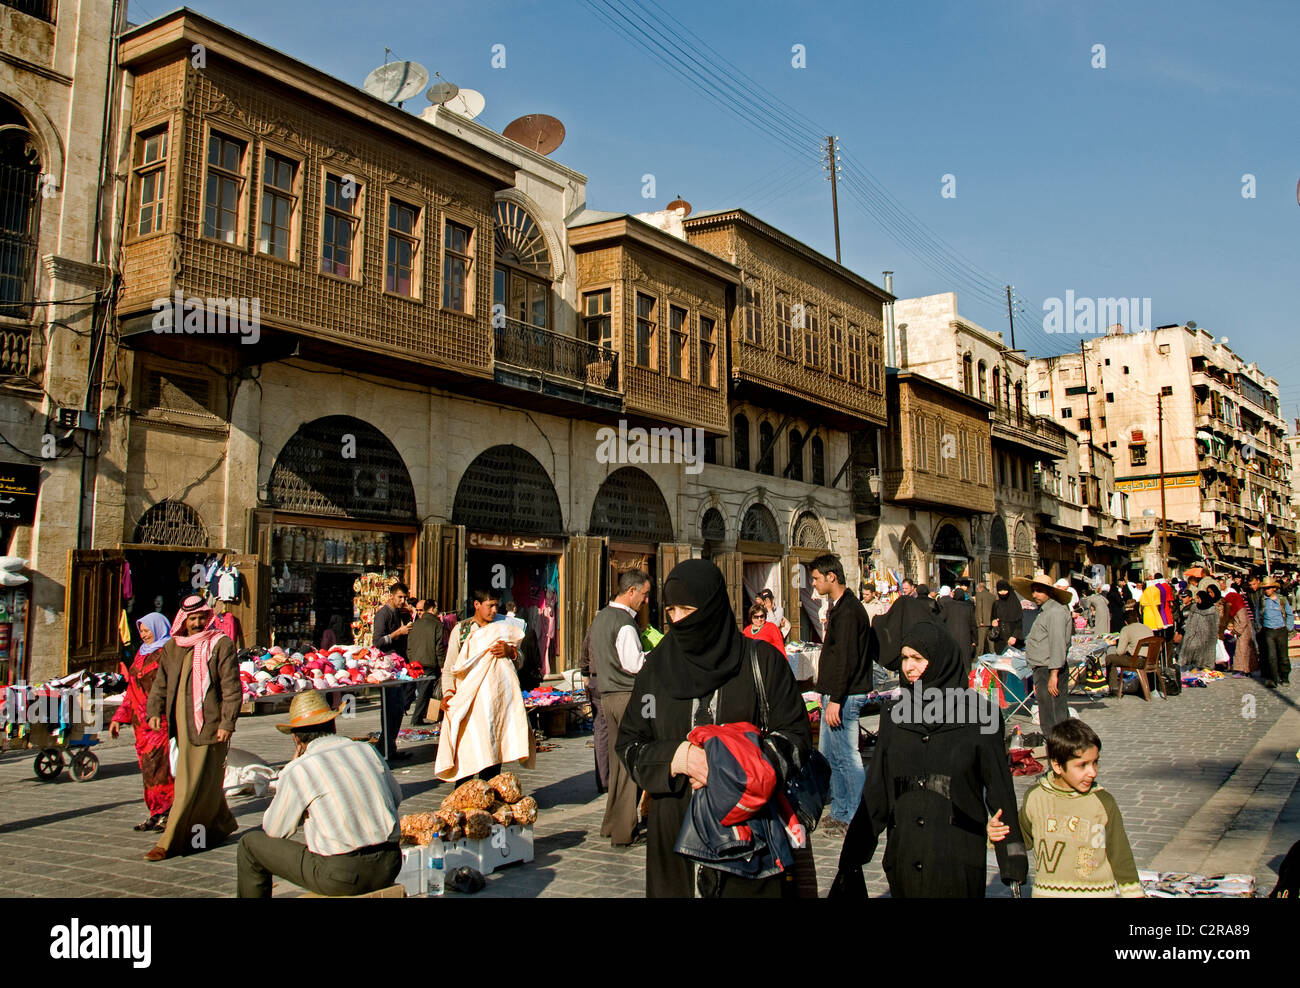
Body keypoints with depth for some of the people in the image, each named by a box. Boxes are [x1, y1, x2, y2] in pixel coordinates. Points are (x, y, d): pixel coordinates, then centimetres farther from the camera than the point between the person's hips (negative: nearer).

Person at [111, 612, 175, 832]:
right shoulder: (141, 654, 18)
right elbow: (132, 688, 22)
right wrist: (119, 717, 17)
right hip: (141, 721, 8)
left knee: (159, 765, -9)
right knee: (148, 766, 7)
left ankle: (165, 813, -3)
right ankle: (156, 814, 12)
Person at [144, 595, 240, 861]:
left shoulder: (221, 644, -5)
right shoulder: (171, 647, 12)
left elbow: (232, 687, -8)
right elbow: (160, 683, 17)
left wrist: (227, 722, -13)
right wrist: (154, 710, 0)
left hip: (209, 726, -6)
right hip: (182, 726, 6)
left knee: (194, 788, -5)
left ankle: (169, 843, 0)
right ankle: (223, 825, 31)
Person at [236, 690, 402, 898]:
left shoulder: (297, 771, -8)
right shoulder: (368, 750, 6)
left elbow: (274, 830, 6)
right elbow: (396, 797, 19)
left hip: (340, 877, -5)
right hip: (389, 867, 5)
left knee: (251, 843, 14)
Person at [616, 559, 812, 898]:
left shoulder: (762, 661, -1)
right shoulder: (656, 669, 6)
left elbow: (795, 734, -3)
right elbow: (627, 743, 8)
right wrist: (674, 756, -12)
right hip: (675, 833, 2)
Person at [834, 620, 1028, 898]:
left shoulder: (978, 713, -5)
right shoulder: (894, 716, 5)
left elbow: (1000, 788, -3)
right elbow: (876, 790, 6)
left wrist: (1013, 863, -5)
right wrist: (853, 856, 3)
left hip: (958, 856, -3)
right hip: (904, 858, 3)